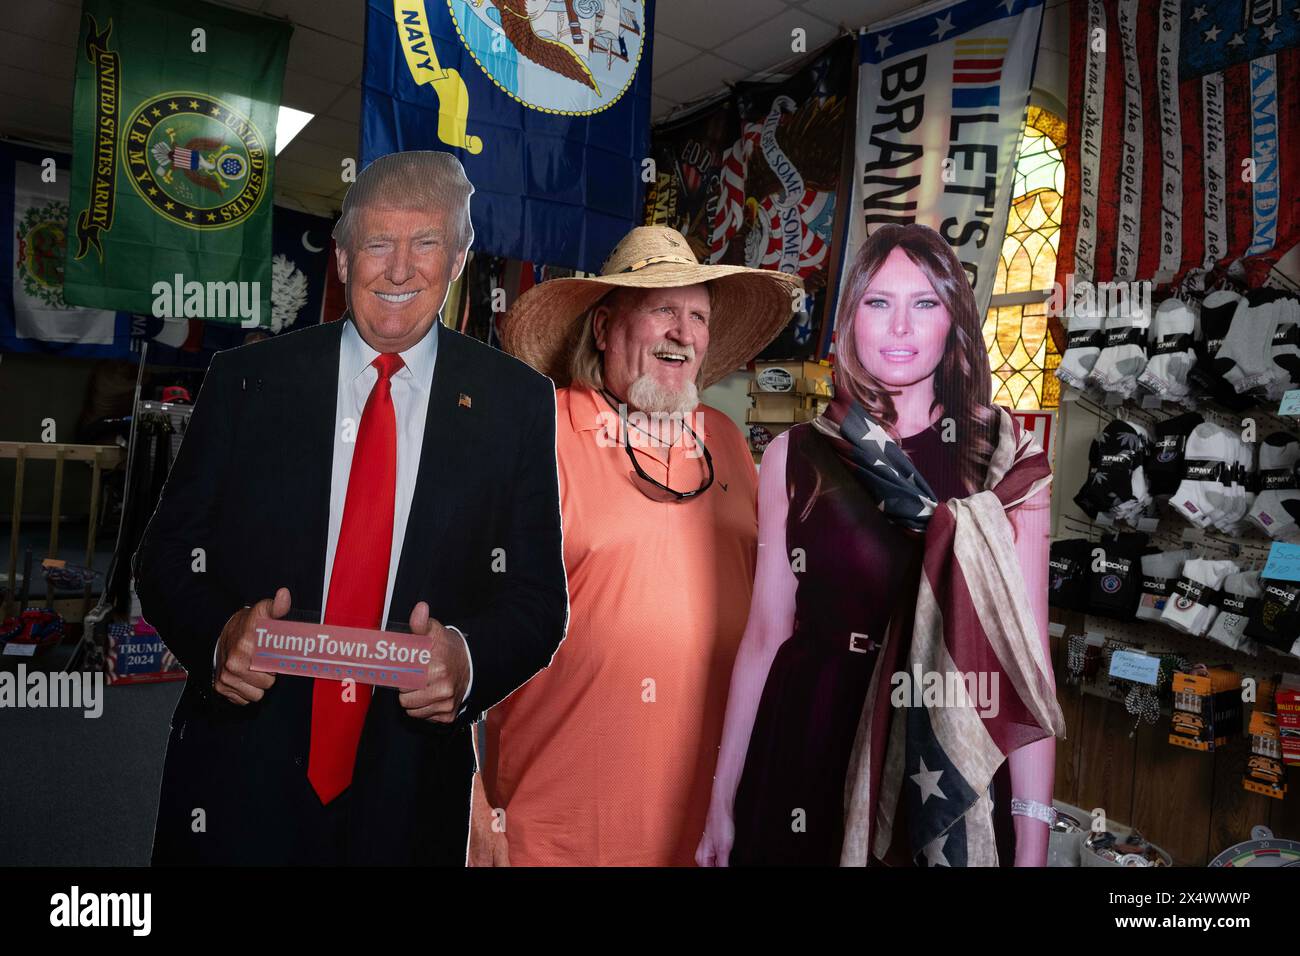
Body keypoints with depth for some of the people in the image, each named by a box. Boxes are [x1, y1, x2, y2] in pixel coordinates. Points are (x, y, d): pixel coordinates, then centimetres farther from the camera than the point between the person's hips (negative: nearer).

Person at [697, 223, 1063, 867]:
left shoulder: (1008, 460, -5)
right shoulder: (794, 457, -2)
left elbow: (1025, 655, -6)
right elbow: (766, 634, 1)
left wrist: (1032, 845, -11)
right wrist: (721, 802, 4)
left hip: (949, 756, 0)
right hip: (807, 749, 1)